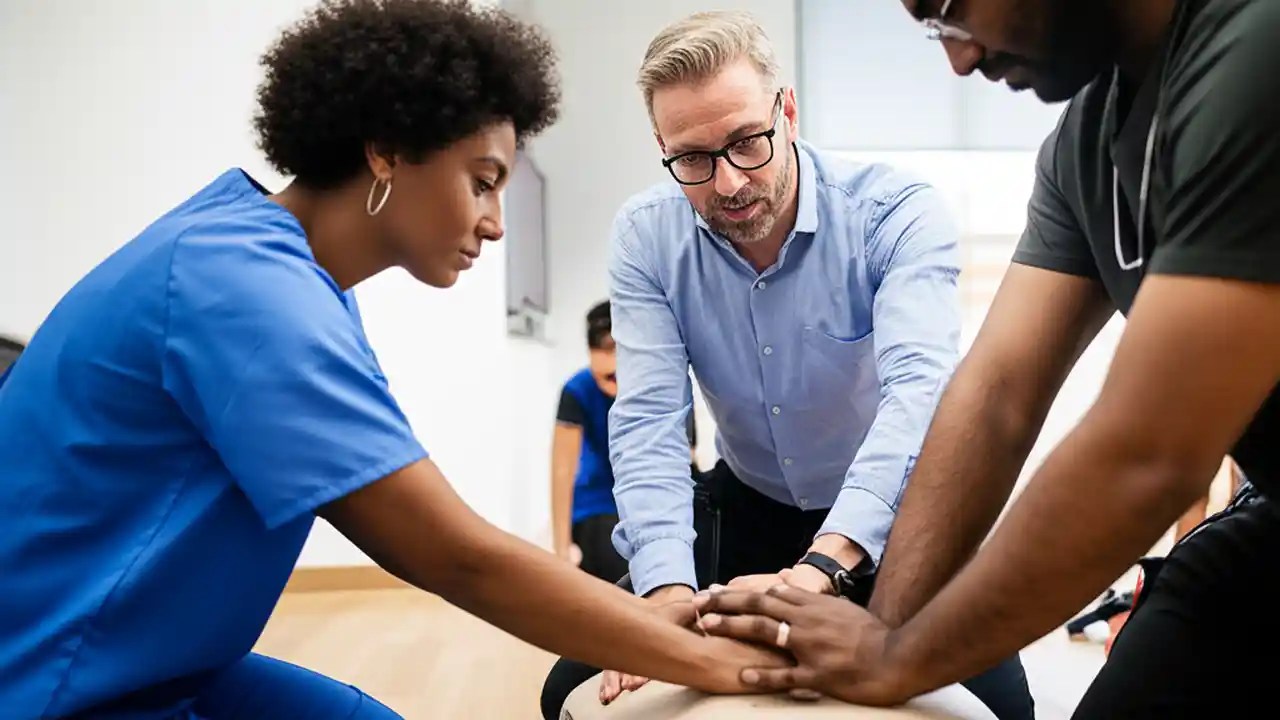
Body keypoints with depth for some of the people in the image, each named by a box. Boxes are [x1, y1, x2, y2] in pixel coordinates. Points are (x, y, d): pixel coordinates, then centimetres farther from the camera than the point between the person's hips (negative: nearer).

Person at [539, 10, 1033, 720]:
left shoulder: (897, 212, -24)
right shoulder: (646, 237, -15)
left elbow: (918, 392, -38)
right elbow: (648, 421, -22)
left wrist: (815, 572, -54)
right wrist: (668, 593, -39)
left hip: (886, 515, -2)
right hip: (747, 507, 2)